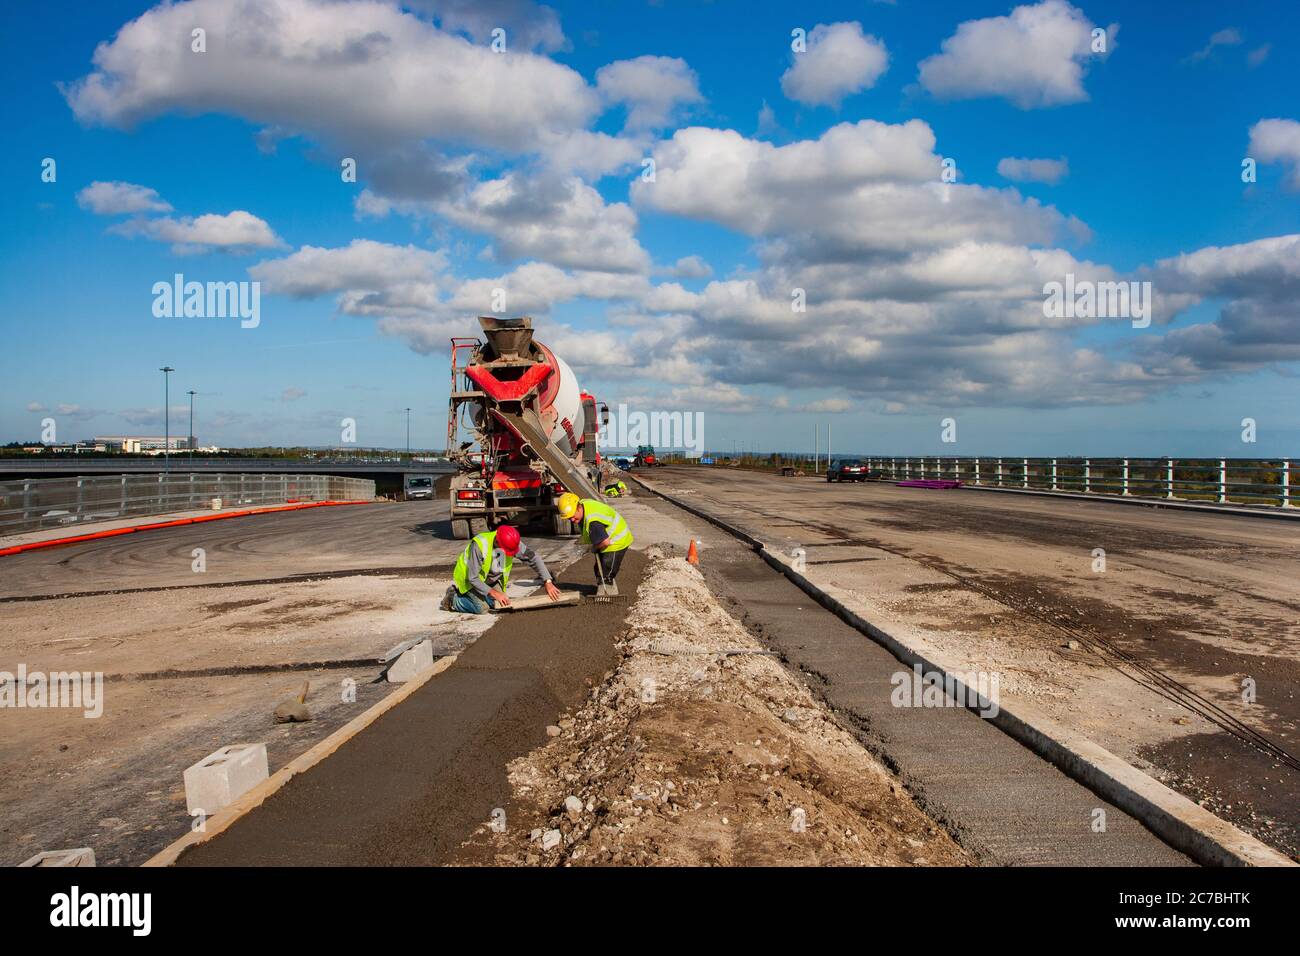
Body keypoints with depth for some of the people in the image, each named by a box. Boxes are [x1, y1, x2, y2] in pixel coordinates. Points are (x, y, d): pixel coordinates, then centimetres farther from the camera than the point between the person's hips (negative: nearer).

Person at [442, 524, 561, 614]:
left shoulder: (513, 542, -25)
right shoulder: (479, 545, -38)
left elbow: (534, 557, -16)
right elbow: (473, 578, -32)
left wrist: (548, 582, -22)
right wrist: (493, 593, -36)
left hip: (490, 579, 6)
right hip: (469, 577, -6)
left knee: (499, 604, -5)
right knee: (482, 608, -19)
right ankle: (452, 597, 4)